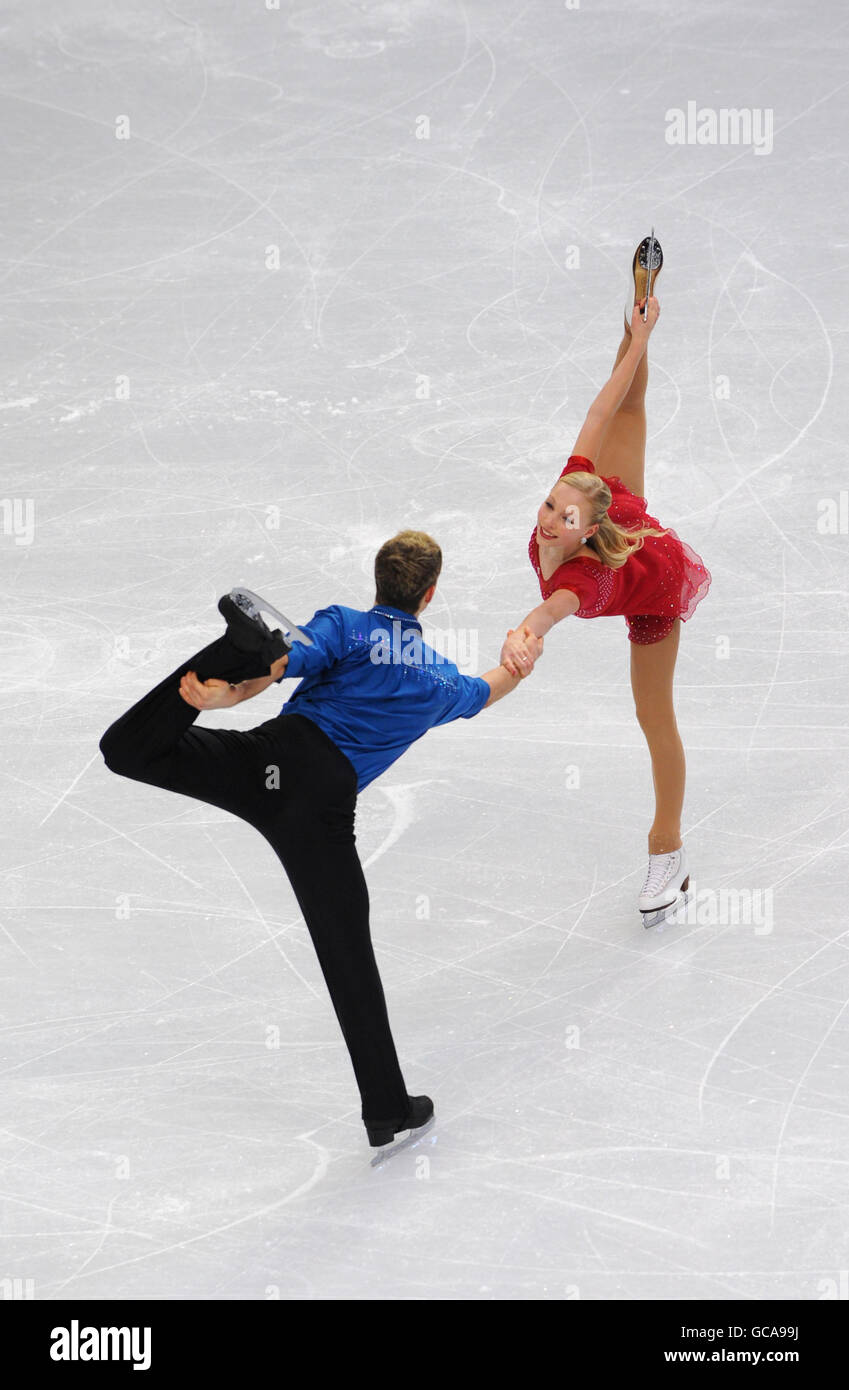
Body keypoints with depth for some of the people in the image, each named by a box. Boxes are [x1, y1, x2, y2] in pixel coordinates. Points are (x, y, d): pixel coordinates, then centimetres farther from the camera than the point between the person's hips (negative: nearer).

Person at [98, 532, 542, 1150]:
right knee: (350, 958, 8)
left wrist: (228, 694, -20)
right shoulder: (441, 680, 26)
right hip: (324, 809, 1)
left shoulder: (345, 625, 16)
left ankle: (247, 643, -29)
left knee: (129, 750, -7)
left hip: (277, 751, -1)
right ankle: (387, 1108, 11)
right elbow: (489, 690, 49)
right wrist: (523, 657, 69)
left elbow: (293, 661, -5)